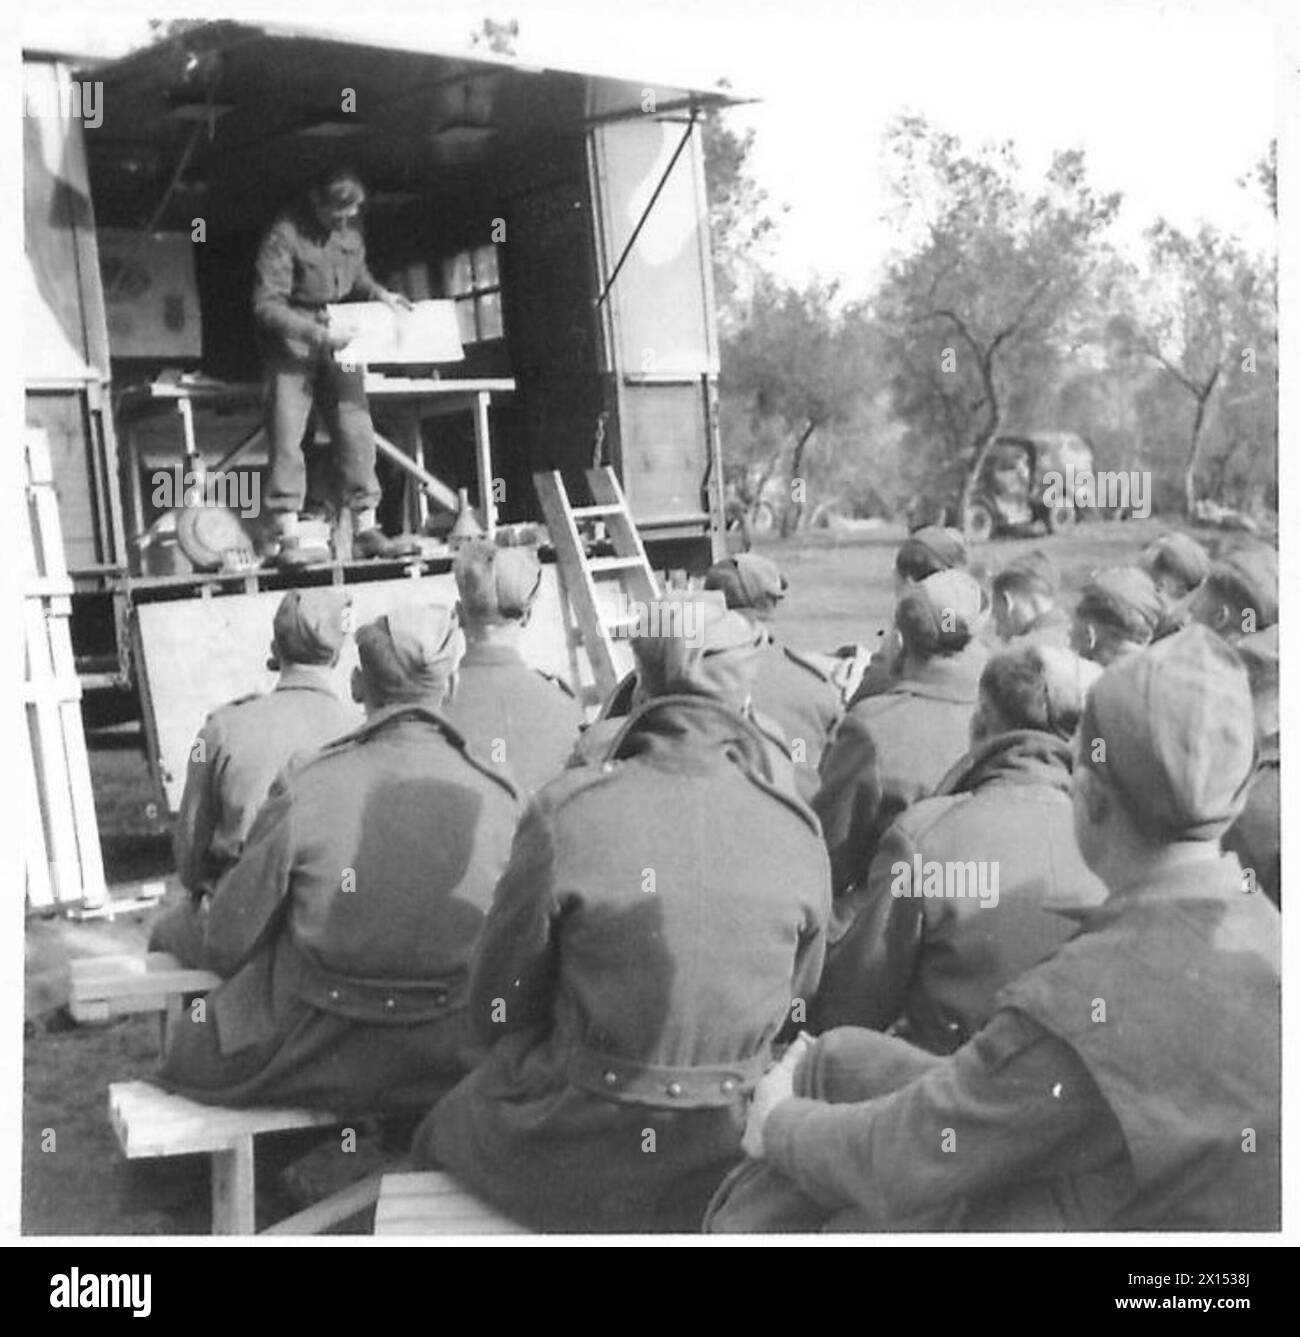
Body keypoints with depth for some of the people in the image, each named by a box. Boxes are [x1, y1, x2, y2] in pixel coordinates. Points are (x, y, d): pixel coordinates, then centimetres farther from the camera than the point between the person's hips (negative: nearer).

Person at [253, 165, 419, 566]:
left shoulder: (350, 231, 3)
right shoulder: (284, 235, -17)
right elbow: (266, 305, -19)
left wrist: (380, 294, 2)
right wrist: (318, 334, -26)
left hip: (337, 341, 5)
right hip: (292, 344, -5)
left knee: (357, 433, -1)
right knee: (286, 438, -9)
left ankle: (366, 531, 4)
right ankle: (288, 539, -7)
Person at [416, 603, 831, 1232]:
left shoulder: (566, 814, -19)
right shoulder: (798, 835, -10)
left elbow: (498, 1008, -8)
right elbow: (794, 1008, 5)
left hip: (575, 1167, -3)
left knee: (435, 1134, 28)